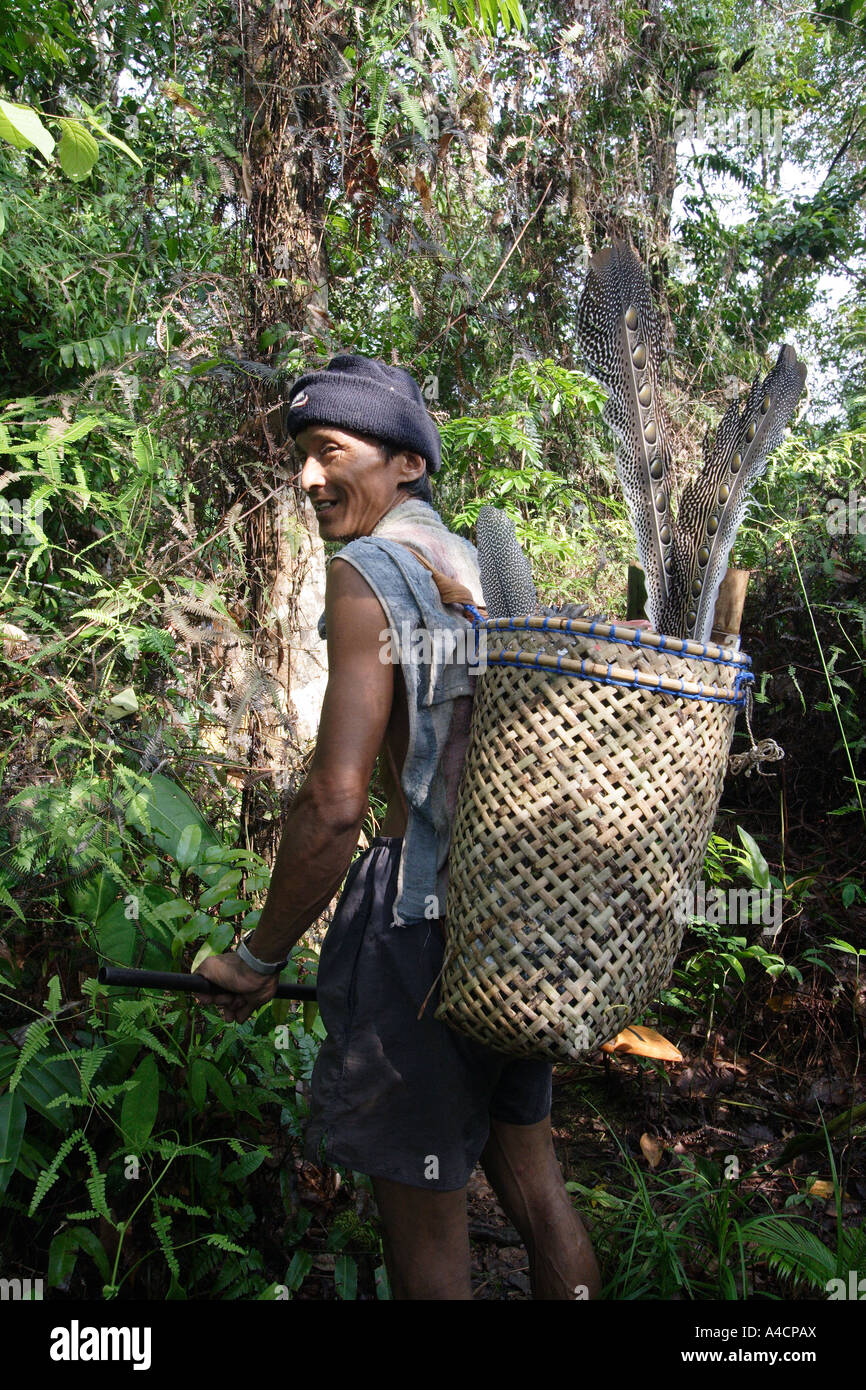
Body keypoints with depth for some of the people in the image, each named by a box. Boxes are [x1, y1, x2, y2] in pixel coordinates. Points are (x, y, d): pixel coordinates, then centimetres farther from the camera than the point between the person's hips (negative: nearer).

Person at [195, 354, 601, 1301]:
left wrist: (260, 957, -8)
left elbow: (335, 801, -22)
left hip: (422, 928, -9)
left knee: (426, 1245, 9)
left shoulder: (367, 572, -14)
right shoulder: (489, 566, 12)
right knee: (535, 1192, 23)